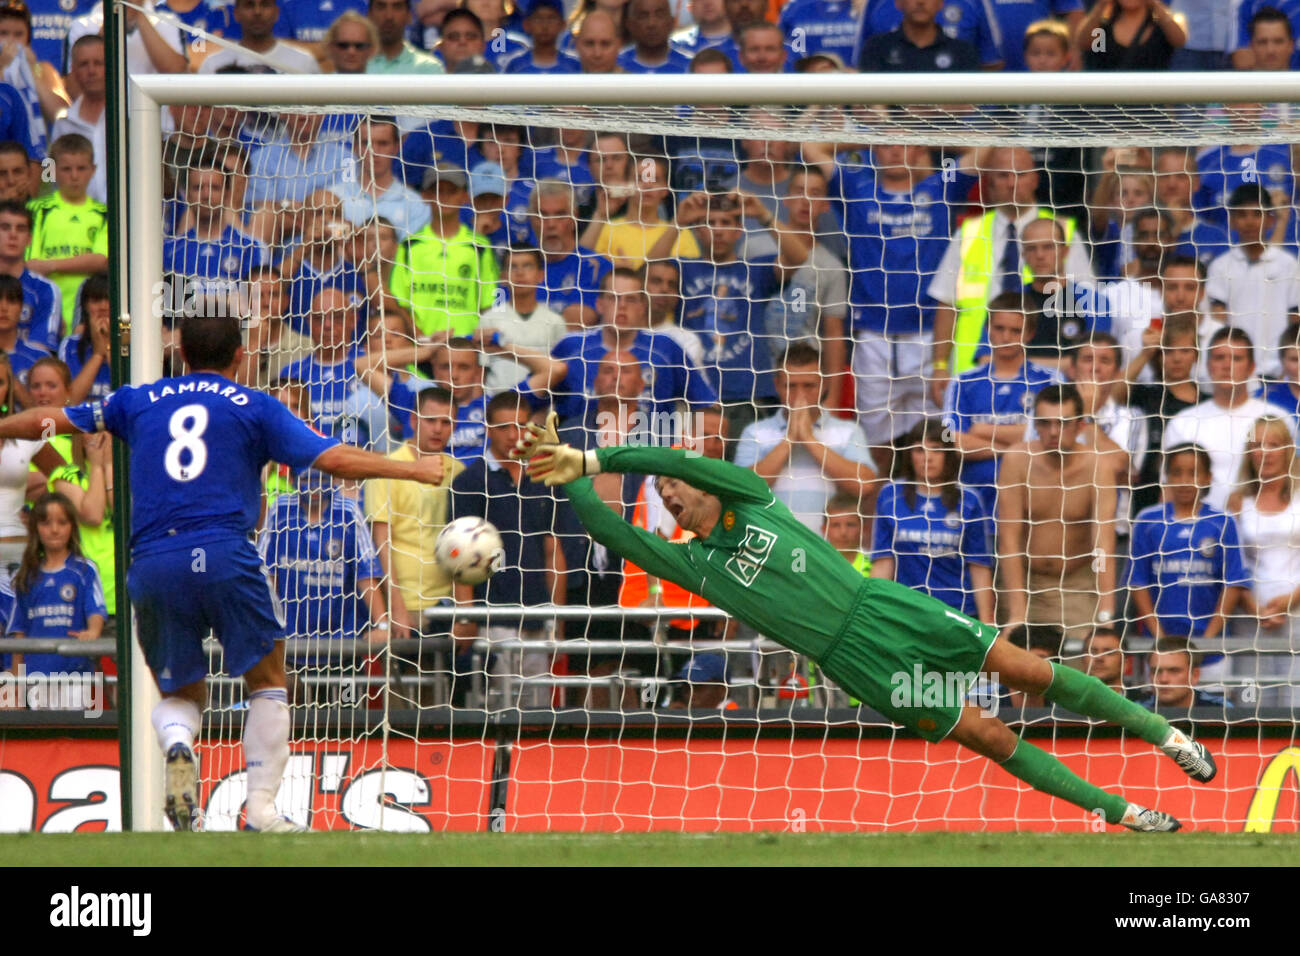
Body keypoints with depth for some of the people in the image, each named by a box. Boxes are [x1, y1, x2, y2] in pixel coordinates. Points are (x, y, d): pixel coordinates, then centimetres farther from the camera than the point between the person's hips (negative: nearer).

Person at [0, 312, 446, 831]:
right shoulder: (254, 408, 10)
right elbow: (333, 458, 2)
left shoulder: (138, 401, 18)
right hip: (224, 555, -2)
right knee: (268, 681, 15)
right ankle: (261, 809, 3)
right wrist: (414, 469, 11)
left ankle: (177, 745, -18)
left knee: (180, 694, 17)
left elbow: (50, 420, 28)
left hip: (152, 565, 3)